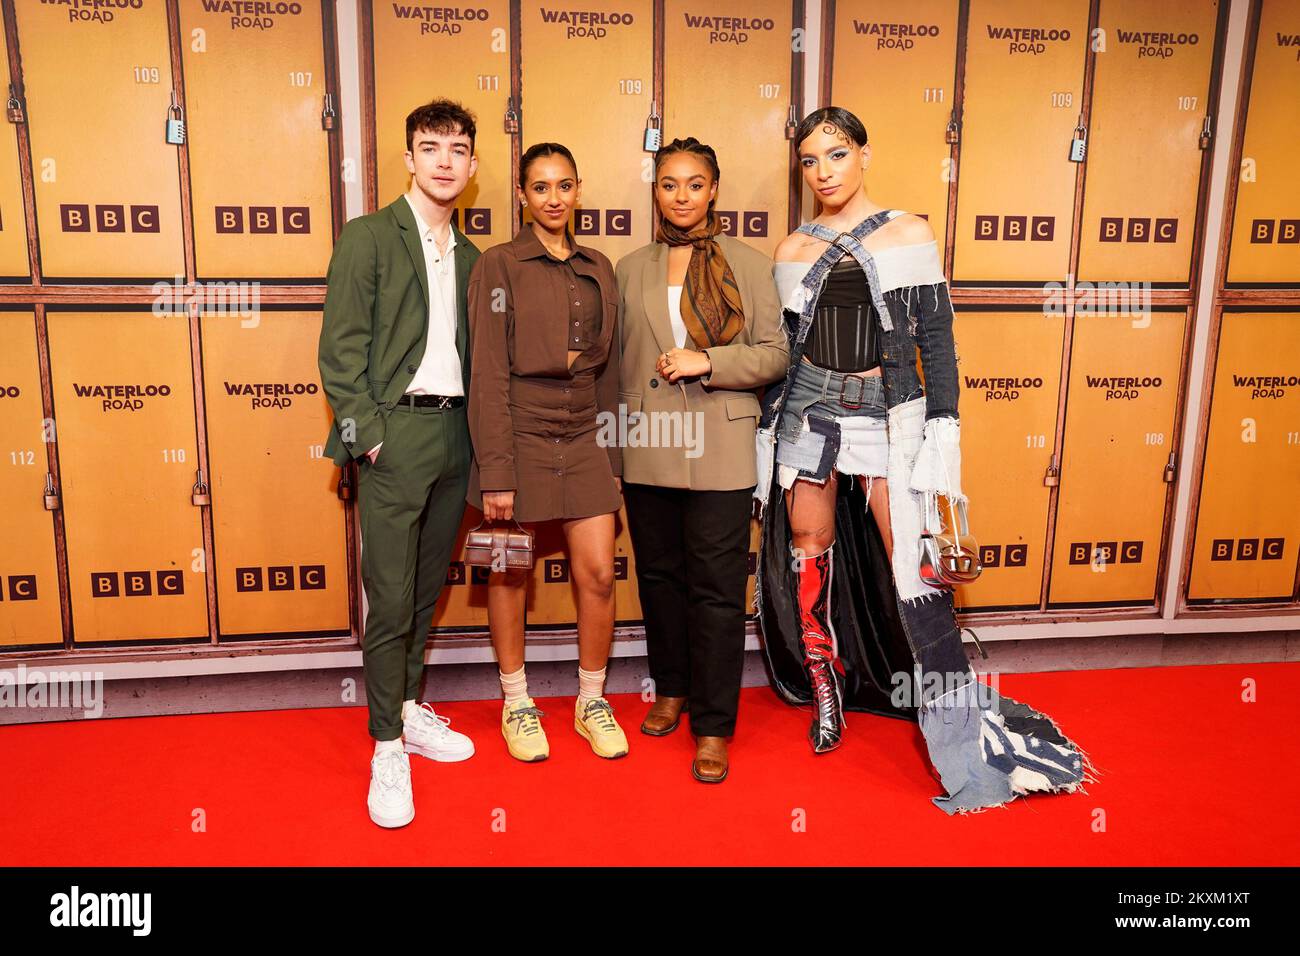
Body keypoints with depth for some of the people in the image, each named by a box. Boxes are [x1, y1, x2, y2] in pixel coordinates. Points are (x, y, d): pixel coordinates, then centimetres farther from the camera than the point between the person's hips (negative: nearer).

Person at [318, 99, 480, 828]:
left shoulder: (469, 255, 15)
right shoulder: (369, 236, -2)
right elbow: (341, 346, -8)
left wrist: (479, 433, 6)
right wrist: (367, 434, -14)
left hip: (455, 433, 6)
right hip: (396, 432, -5)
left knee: (428, 588, 14)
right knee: (390, 598, -2)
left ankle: (410, 708, 29)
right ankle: (388, 747, 10)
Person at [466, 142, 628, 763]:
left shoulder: (598, 269, 11)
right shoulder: (499, 266, -4)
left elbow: (608, 369, 13)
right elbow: (489, 374, -9)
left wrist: (614, 458, 11)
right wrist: (495, 472, -15)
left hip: (584, 435, 4)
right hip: (520, 433, -4)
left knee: (598, 573, 2)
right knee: (510, 574, 7)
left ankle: (591, 701, 20)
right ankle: (516, 703, 25)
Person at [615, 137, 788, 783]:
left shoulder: (748, 264, 3)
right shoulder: (631, 269, 11)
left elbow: (774, 354, 1)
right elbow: (619, 359, 13)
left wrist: (708, 361, -15)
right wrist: (615, 446, 10)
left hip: (719, 452, -3)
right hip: (647, 450, 3)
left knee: (716, 588, 0)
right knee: (659, 576, 13)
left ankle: (712, 725, 11)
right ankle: (671, 689, 33)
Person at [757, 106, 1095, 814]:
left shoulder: (908, 234, 0)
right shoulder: (793, 250, 7)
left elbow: (936, 339, -1)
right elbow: (782, 349, 10)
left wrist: (942, 436, -8)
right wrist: (767, 436, 9)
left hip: (889, 416, -3)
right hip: (808, 414, 3)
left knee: (911, 568, -8)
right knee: (810, 556, 8)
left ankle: (957, 733, 4)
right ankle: (828, 696, 27)